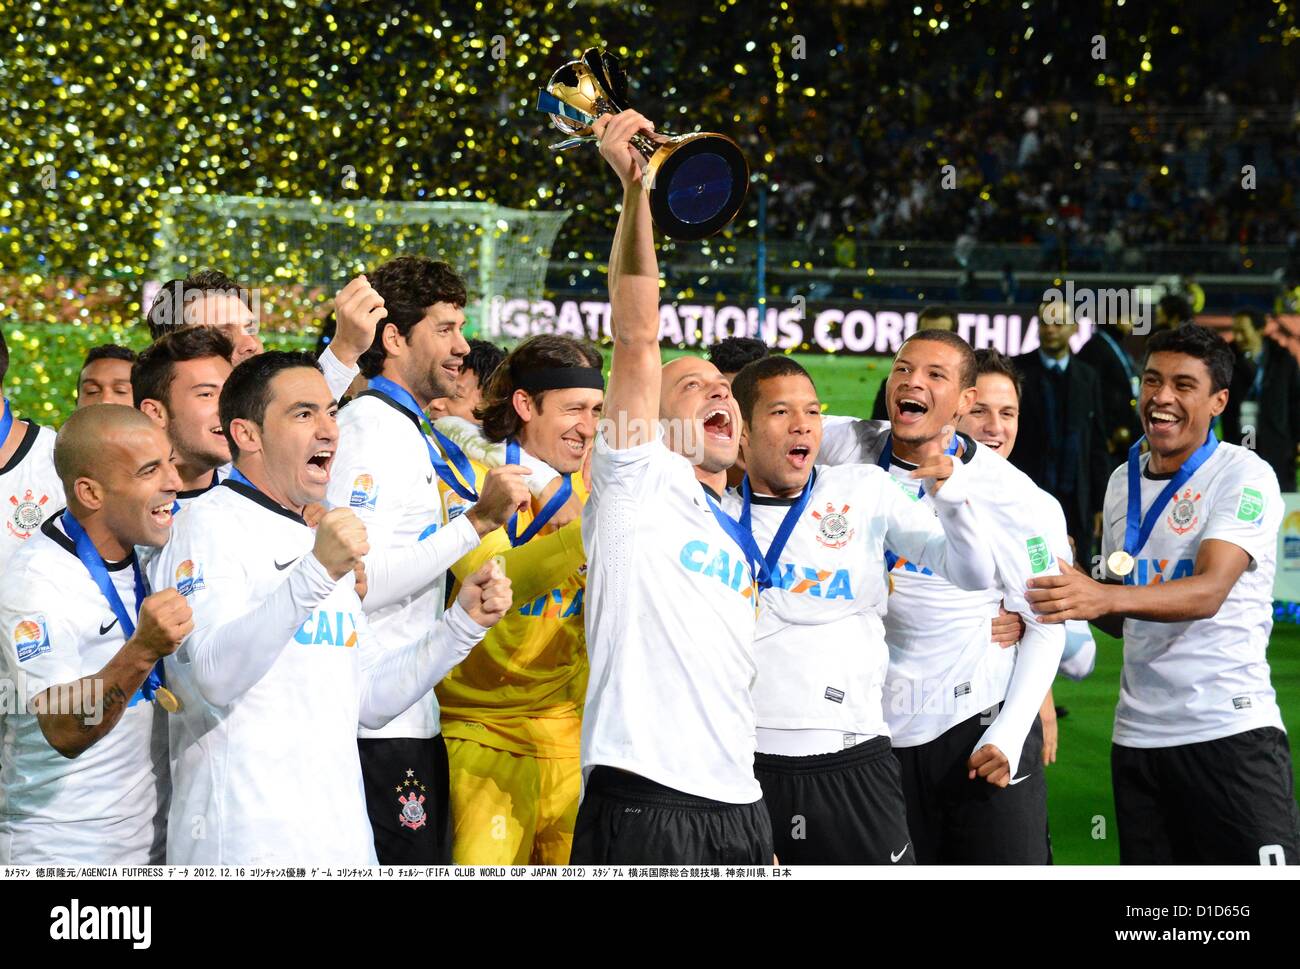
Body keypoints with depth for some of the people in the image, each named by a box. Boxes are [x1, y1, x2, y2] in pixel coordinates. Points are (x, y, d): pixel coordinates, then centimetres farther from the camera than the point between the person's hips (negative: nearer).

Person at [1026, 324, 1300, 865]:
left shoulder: (1245, 476, -7)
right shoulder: (1123, 481, 14)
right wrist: (1074, 592, -1)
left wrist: (1104, 597, -37)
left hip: (1229, 732, -6)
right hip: (1138, 735, 6)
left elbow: (1209, 591, -22)